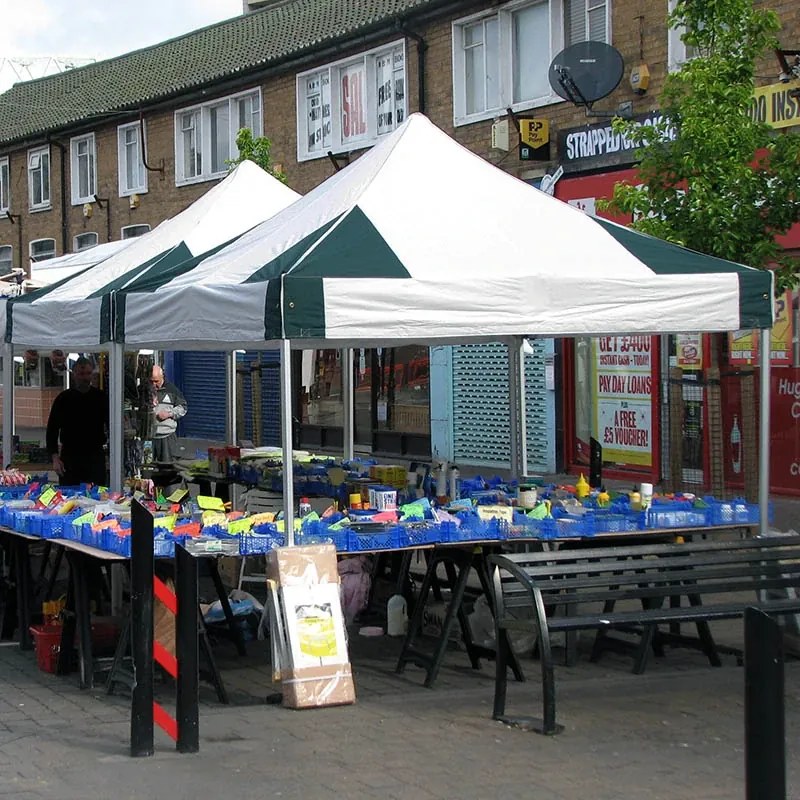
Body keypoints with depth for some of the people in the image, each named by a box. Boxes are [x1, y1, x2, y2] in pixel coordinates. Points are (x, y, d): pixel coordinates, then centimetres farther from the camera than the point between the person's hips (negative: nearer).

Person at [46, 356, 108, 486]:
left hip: (95, 457, 0)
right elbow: (52, 430, 3)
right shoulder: (63, 398, 1)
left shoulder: (101, 397, 3)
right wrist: (55, 458, -7)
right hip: (69, 458, 0)